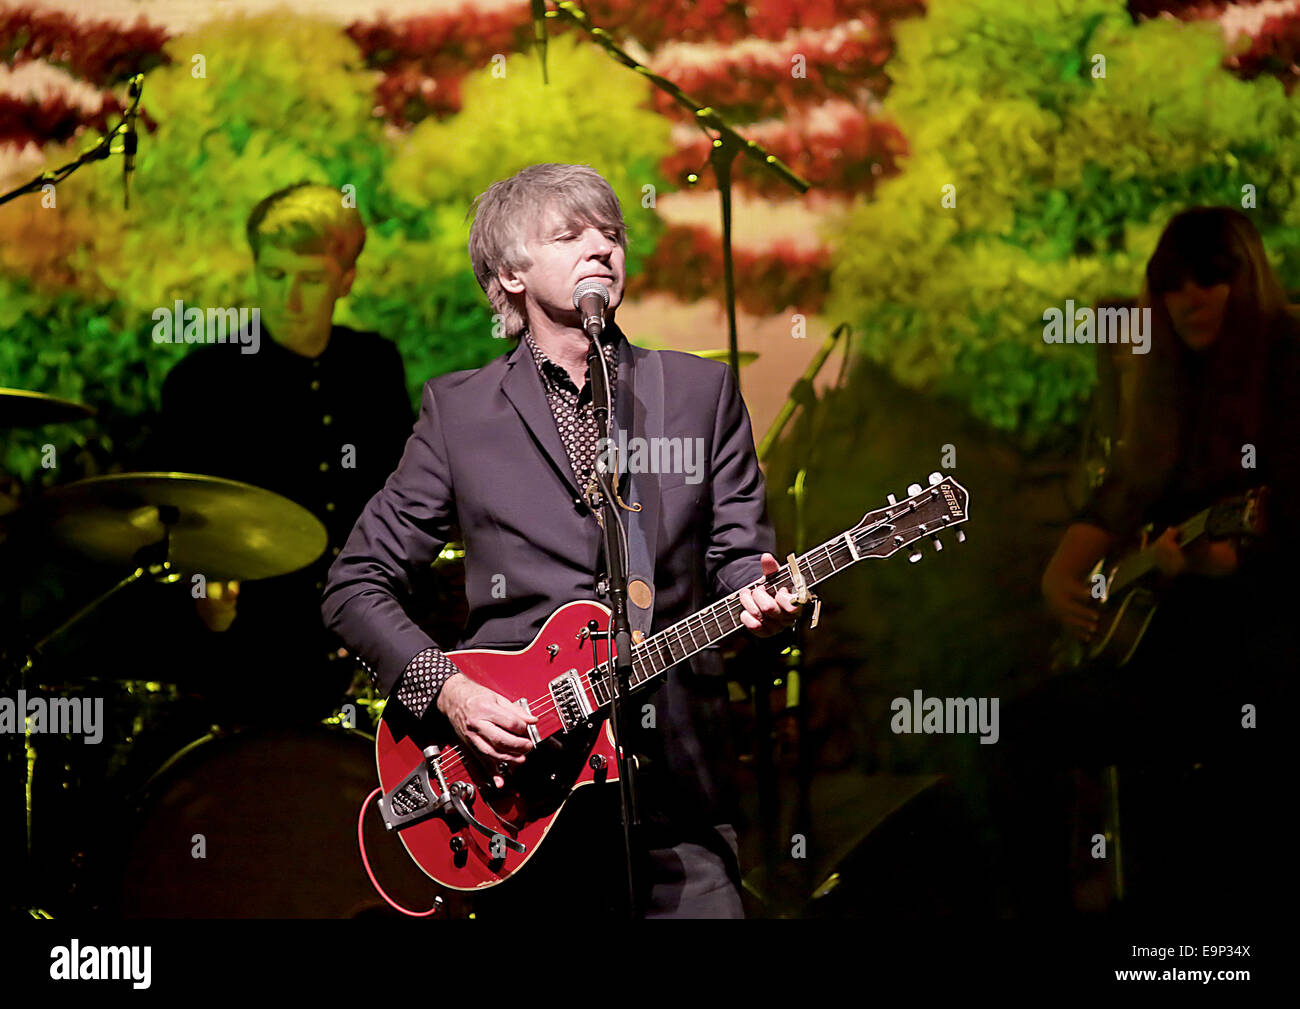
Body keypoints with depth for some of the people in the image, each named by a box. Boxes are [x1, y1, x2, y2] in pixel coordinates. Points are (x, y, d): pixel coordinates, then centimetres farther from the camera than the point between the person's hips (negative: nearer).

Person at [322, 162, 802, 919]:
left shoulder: (701, 390, 11)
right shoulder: (458, 409, 6)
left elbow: (739, 553, 9)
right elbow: (357, 584, 6)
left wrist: (763, 601, -14)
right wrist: (443, 686, -8)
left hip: (675, 783, 1)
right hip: (519, 781, -1)